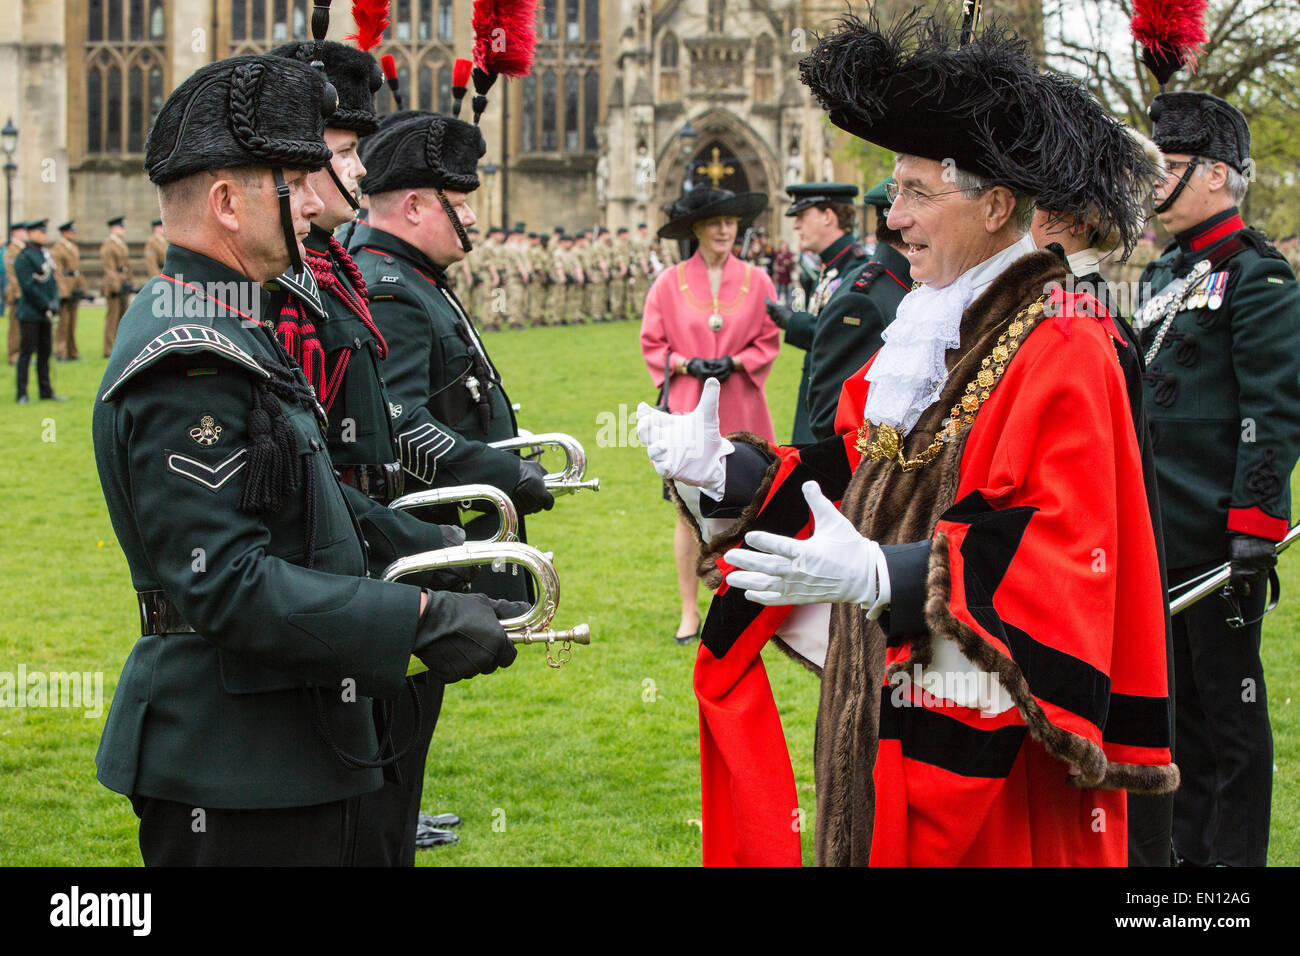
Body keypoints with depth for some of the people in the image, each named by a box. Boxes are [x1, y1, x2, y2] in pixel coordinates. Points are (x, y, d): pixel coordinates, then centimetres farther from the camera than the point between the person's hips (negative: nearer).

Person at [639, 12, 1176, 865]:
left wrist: (880, 574, -33)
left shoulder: (1062, 354, -15)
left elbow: (1063, 553, -23)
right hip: (889, 715, 8)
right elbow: (858, 479, 13)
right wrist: (724, 471, 1)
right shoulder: (933, 330, 11)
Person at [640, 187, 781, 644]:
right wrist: (687, 364, -11)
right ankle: (689, 612, 7)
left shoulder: (756, 281, 5)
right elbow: (652, 344, 6)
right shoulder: (669, 283, 3)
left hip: (740, 409, 1)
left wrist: (734, 362, -10)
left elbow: (768, 342, 7)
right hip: (688, 409, -1)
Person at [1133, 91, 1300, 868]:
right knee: (1179, 701, 14)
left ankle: (1236, 856, 8)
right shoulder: (1166, 275, 15)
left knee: (1229, 703, 0)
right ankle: (1191, 849, 24)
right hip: (1159, 534, 8)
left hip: (1216, 536, -8)